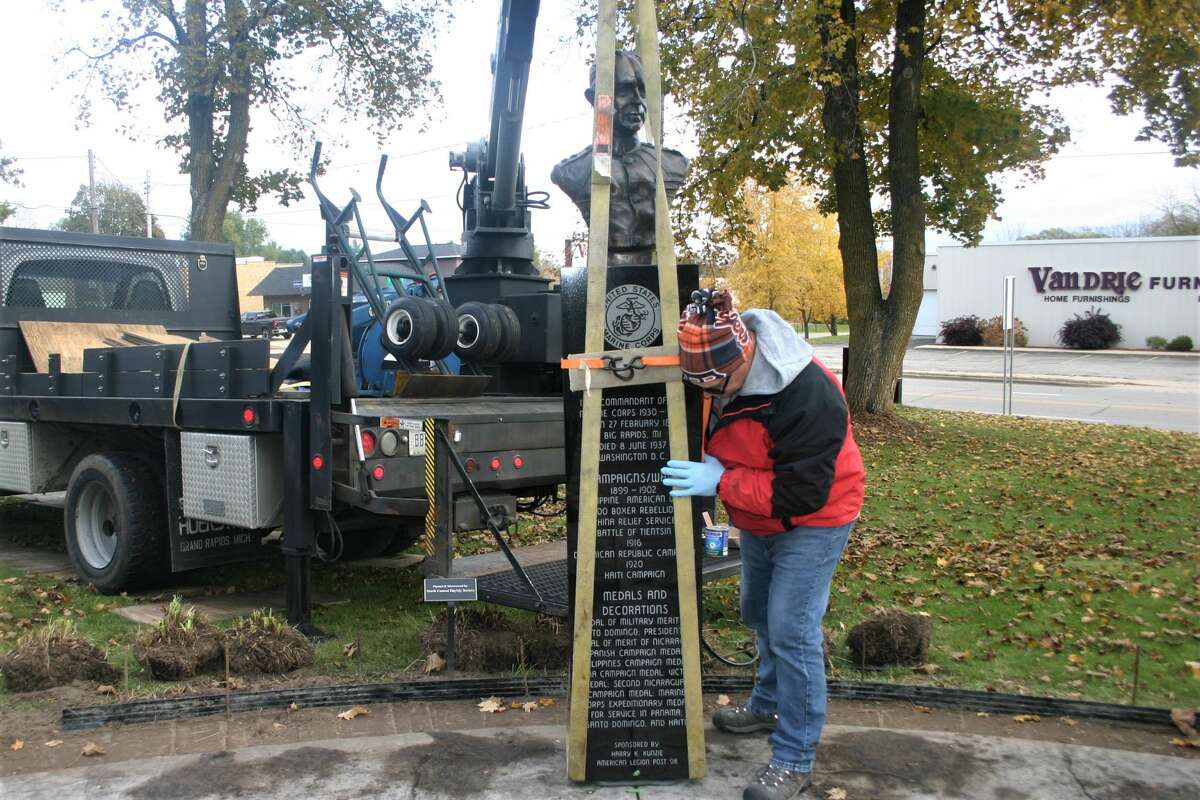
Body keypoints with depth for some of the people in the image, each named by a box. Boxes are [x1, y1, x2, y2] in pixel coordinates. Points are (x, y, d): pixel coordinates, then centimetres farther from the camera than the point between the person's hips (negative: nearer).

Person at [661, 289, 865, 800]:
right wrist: (707, 467, -8)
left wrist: (721, 483, -33)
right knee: (760, 615, 22)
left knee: (792, 632, -9)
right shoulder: (713, 372, -11)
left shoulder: (809, 395, -35)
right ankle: (768, 706, 45)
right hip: (757, 521, 8)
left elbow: (802, 493, -33)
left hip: (813, 522, -8)